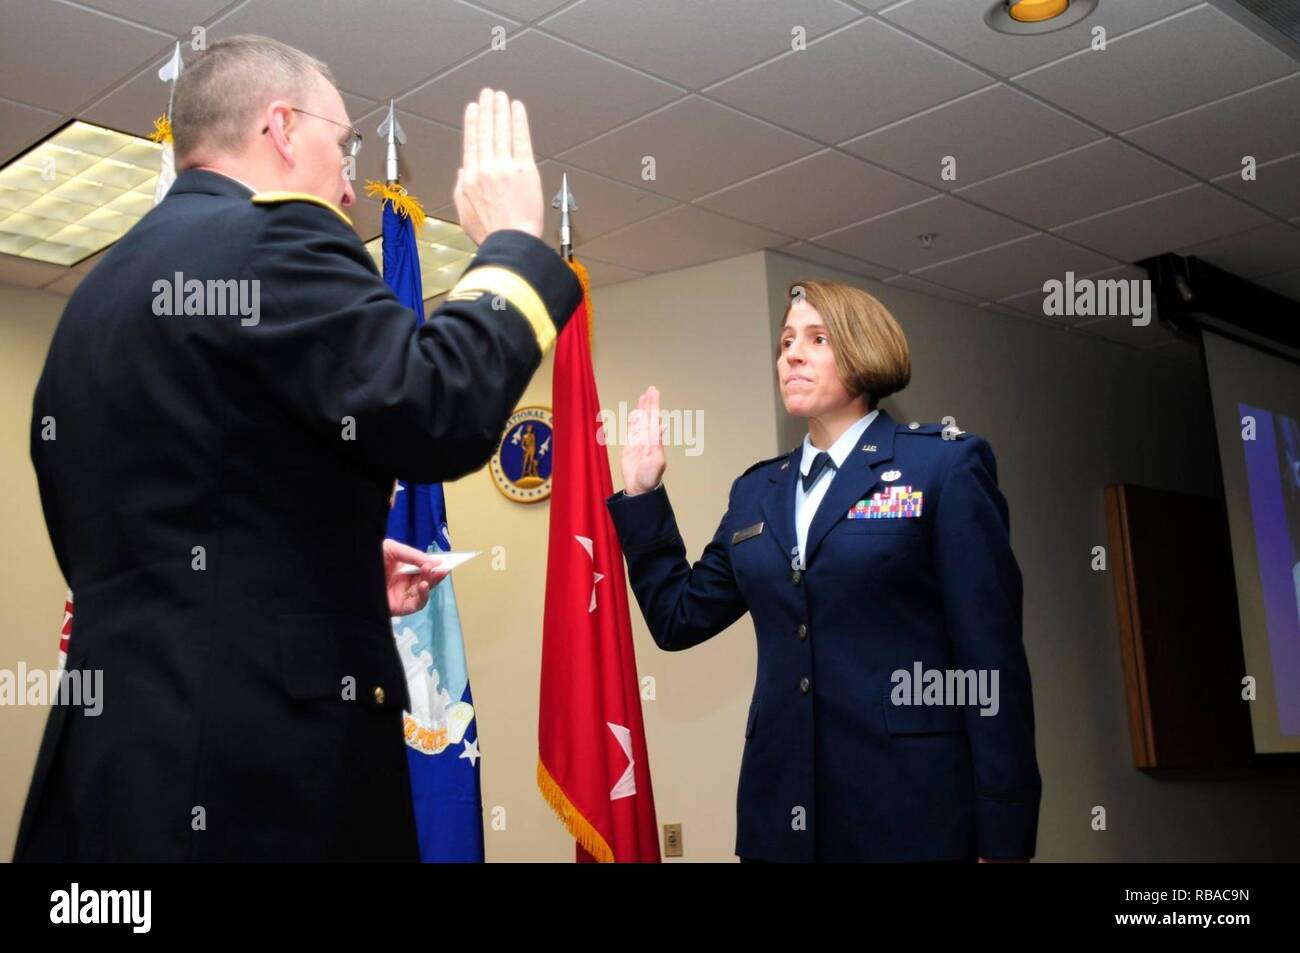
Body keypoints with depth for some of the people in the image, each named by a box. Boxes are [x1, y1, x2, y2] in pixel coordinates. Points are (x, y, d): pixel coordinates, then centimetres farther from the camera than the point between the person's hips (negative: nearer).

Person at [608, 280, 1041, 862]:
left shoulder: (946, 464, -3)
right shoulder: (756, 491, 13)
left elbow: (991, 656, -8)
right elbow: (678, 618, 15)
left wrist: (1004, 837, -10)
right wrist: (642, 493, 8)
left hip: (913, 804, -5)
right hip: (782, 804, 5)